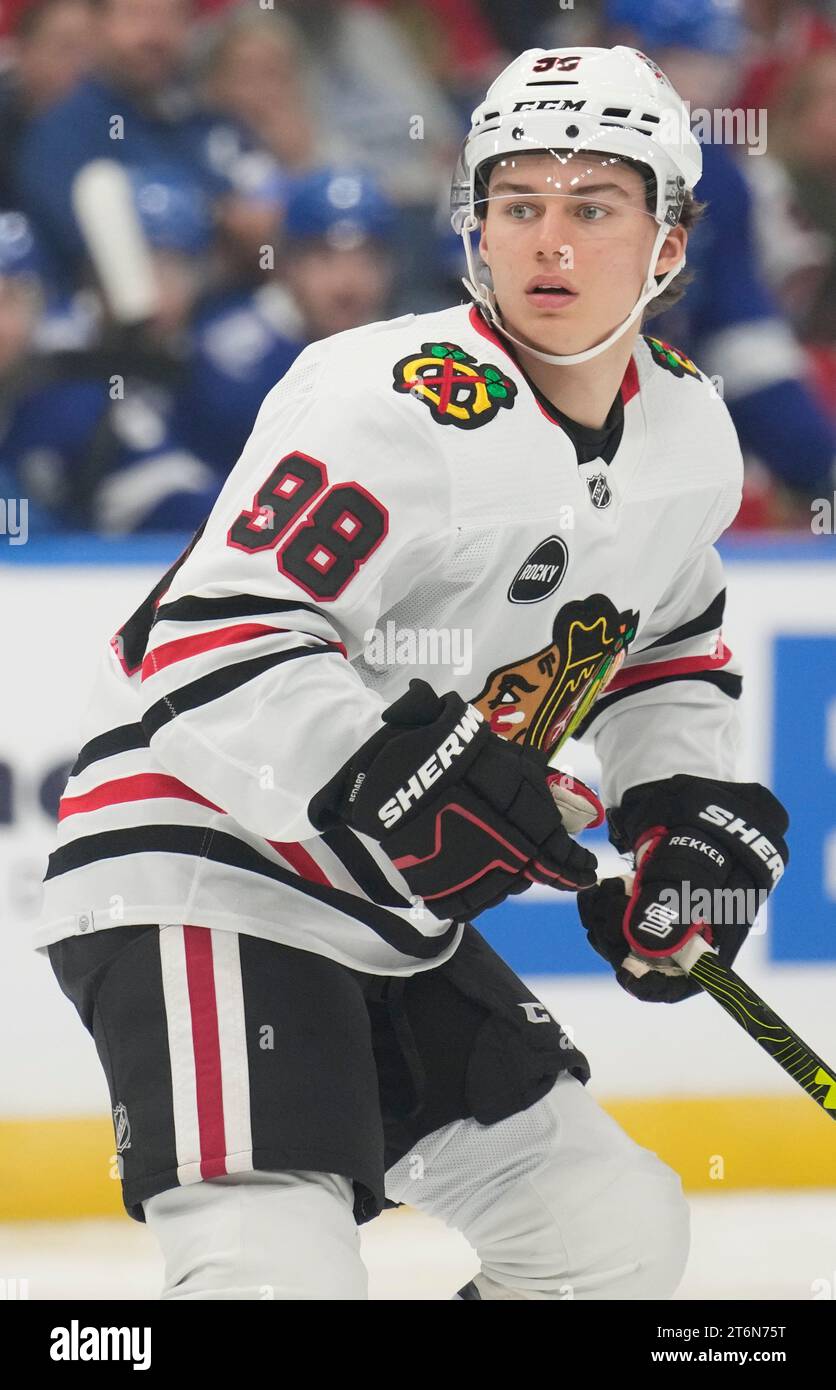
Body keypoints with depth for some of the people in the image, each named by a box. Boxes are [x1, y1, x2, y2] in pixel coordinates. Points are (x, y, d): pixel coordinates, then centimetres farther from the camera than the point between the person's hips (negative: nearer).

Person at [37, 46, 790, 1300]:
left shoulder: (690, 435, 6)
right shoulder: (400, 403, -22)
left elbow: (670, 641, 25)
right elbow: (217, 653, -28)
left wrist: (685, 801, 9)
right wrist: (393, 776, -40)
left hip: (391, 918, 9)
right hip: (204, 876, -9)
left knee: (617, 1238, 13)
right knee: (281, 1271, -27)